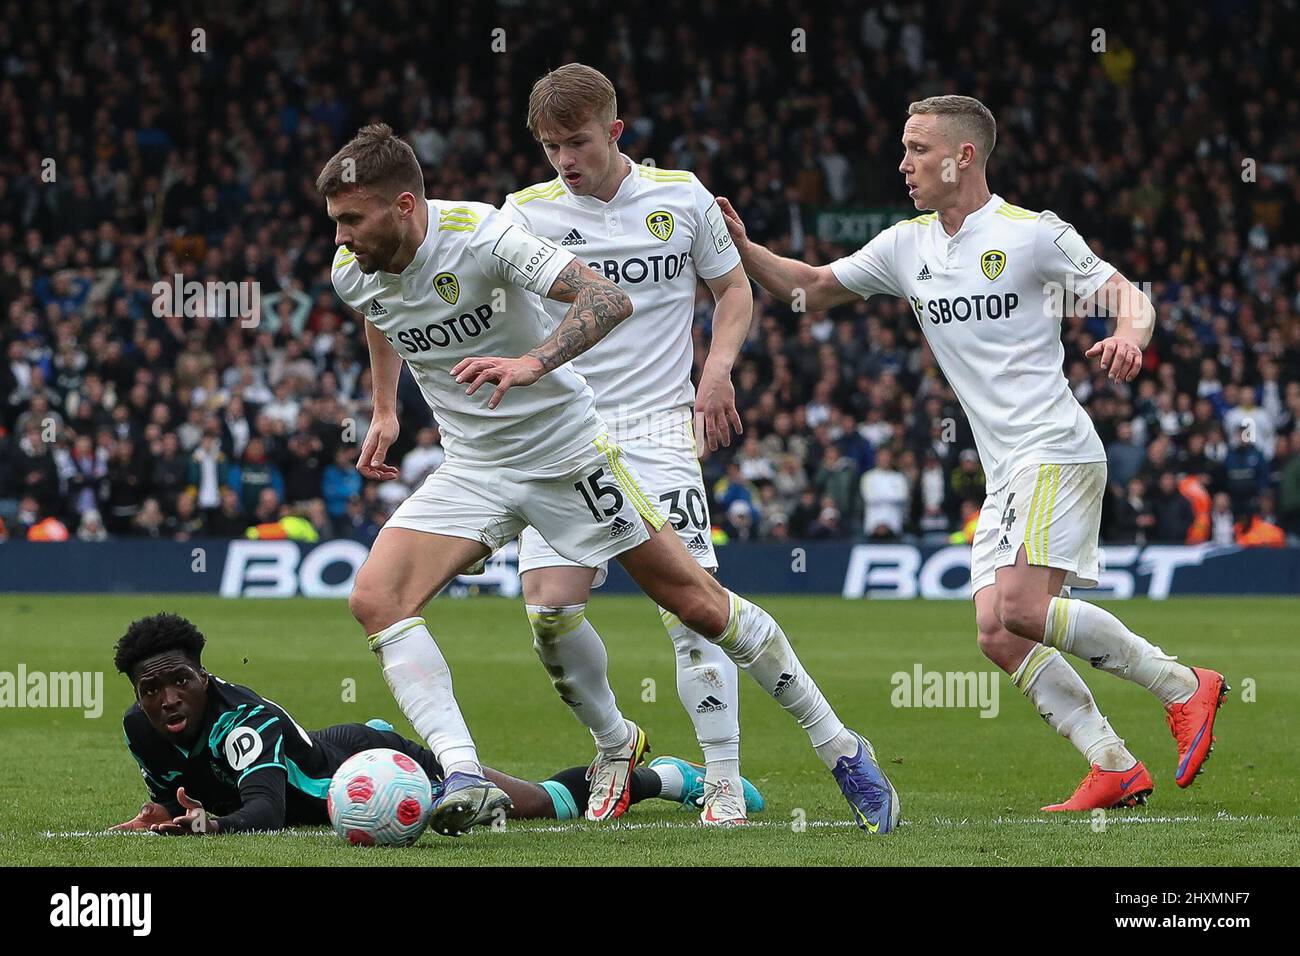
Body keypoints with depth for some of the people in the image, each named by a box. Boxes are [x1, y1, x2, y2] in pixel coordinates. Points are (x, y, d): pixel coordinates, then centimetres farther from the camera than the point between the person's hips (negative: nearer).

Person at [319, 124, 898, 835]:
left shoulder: (480, 235, -24)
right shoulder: (351, 273, -6)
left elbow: (609, 298, -33)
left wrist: (532, 363, -47)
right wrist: (383, 411, 17)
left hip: (566, 449, -5)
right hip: (473, 468, 5)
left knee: (697, 601, -2)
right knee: (373, 600, -18)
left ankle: (842, 750, 14)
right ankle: (464, 780, -24)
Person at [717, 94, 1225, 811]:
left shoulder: (1032, 234, -4)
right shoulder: (906, 246, 15)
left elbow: (1124, 293, -4)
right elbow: (811, 287, 21)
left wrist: (1129, 333, -27)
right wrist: (741, 247, 5)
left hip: (1055, 449, -8)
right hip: (1007, 475, 8)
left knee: (1021, 607, -23)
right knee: (997, 635, -5)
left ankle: (1183, 685, -9)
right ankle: (1115, 769, -1)